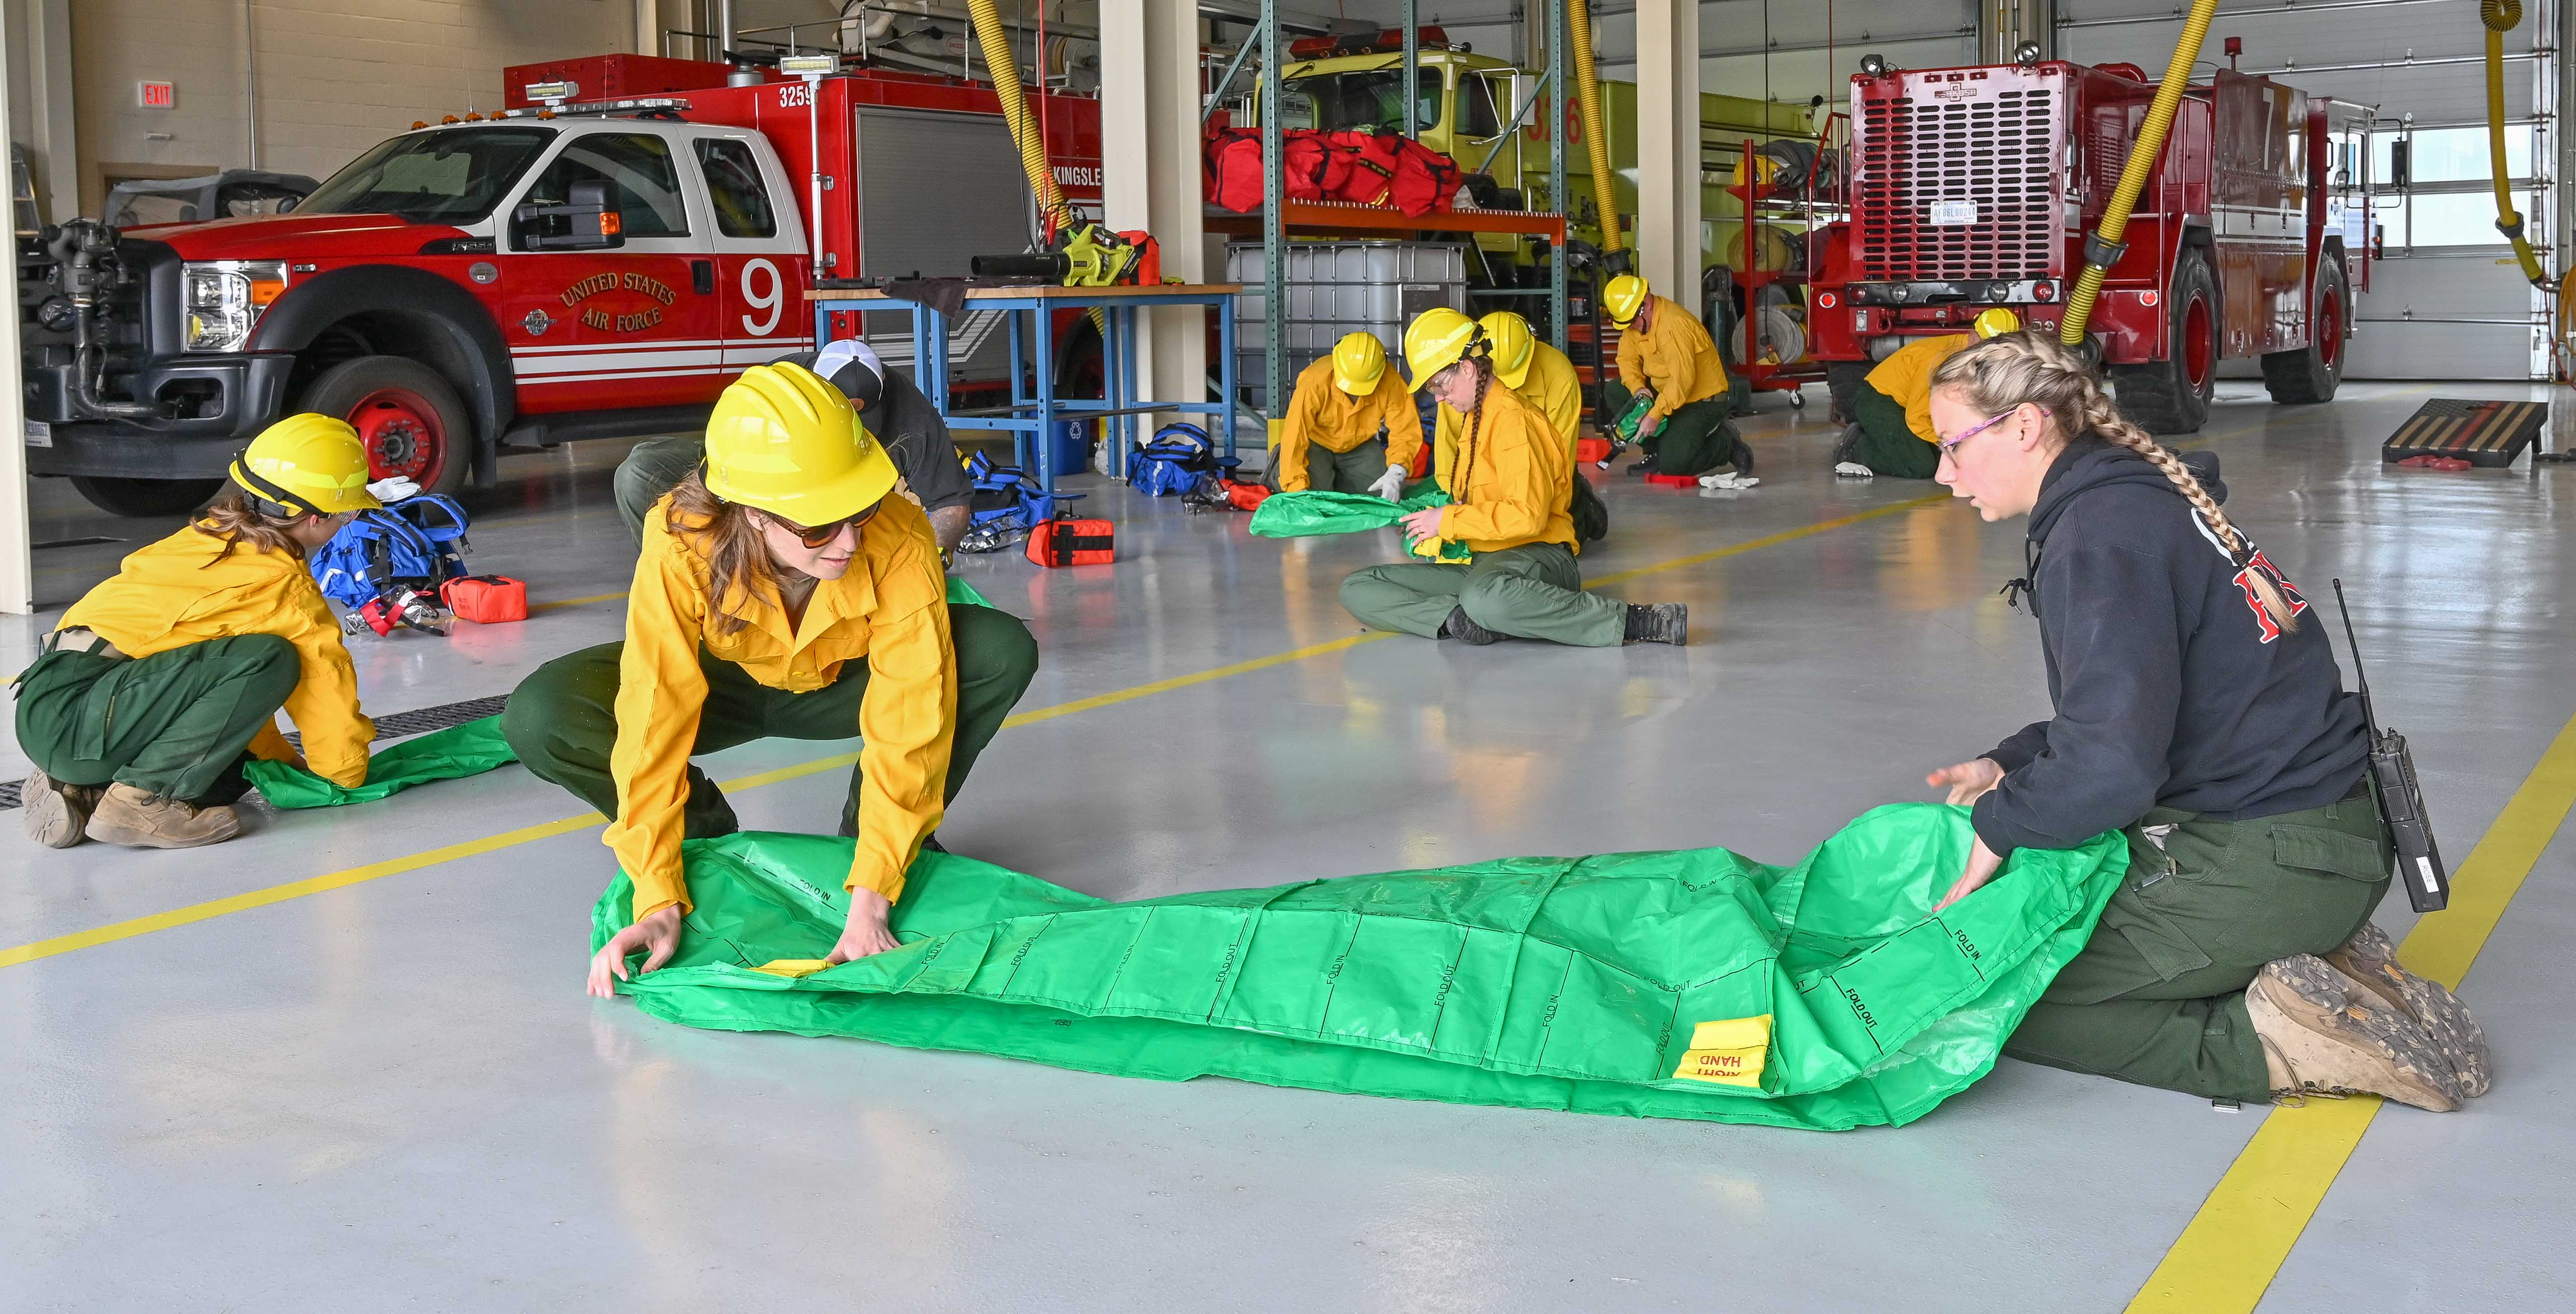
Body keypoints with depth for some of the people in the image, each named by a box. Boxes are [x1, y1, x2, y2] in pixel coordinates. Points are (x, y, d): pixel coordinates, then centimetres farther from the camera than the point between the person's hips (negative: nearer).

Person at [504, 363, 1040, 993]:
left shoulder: (901, 545, -35)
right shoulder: (682, 545, -36)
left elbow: (908, 726, -34)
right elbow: (653, 721, -34)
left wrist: (868, 900, -40)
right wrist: (657, 902, -38)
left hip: (842, 682, 0)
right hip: (723, 683, 0)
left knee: (1004, 652, -29)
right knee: (539, 718, -27)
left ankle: (884, 833, -4)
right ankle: (704, 833, 1)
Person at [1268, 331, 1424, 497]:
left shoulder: (1392, 384, -28)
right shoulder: (1315, 383, -35)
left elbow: (1406, 432, -24)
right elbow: (1294, 437, -34)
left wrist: (1395, 474, -41)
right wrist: (1298, 490, -42)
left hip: (1359, 445, 3)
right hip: (1316, 442, -3)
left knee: (1386, 494, -10)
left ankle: (1333, 479, 18)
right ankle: (1278, 468, 12)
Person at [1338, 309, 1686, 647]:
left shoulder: (1511, 417, -11)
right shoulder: (1475, 418, 19)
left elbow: (1527, 516, -22)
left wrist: (1449, 521, -15)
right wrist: (1436, 521, 12)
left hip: (1537, 555, -9)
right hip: (1480, 560, 9)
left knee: (1483, 596, -47)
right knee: (1356, 588, -5)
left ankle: (1637, 622, -32)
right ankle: (1461, 621, -30)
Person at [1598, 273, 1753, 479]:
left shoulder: (1674, 325, -28)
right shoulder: (1635, 322, 1)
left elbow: (1682, 380, -31)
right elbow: (1627, 359, 4)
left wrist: (1655, 416, -32)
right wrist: (1638, 388, -17)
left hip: (1702, 402, -9)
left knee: (1672, 465, -21)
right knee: (1613, 391, -3)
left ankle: (1727, 442, 6)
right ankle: (1656, 452, 3)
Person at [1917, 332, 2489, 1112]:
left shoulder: (2103, 531, -18)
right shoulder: (2134, 498, 13)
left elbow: (2114, 762, -27)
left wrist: (2000, 821, -11)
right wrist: (2010, 767, 9)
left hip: (2268, 865, -10)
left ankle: (2272, 1046, -9)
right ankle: (2291, 968, 10)